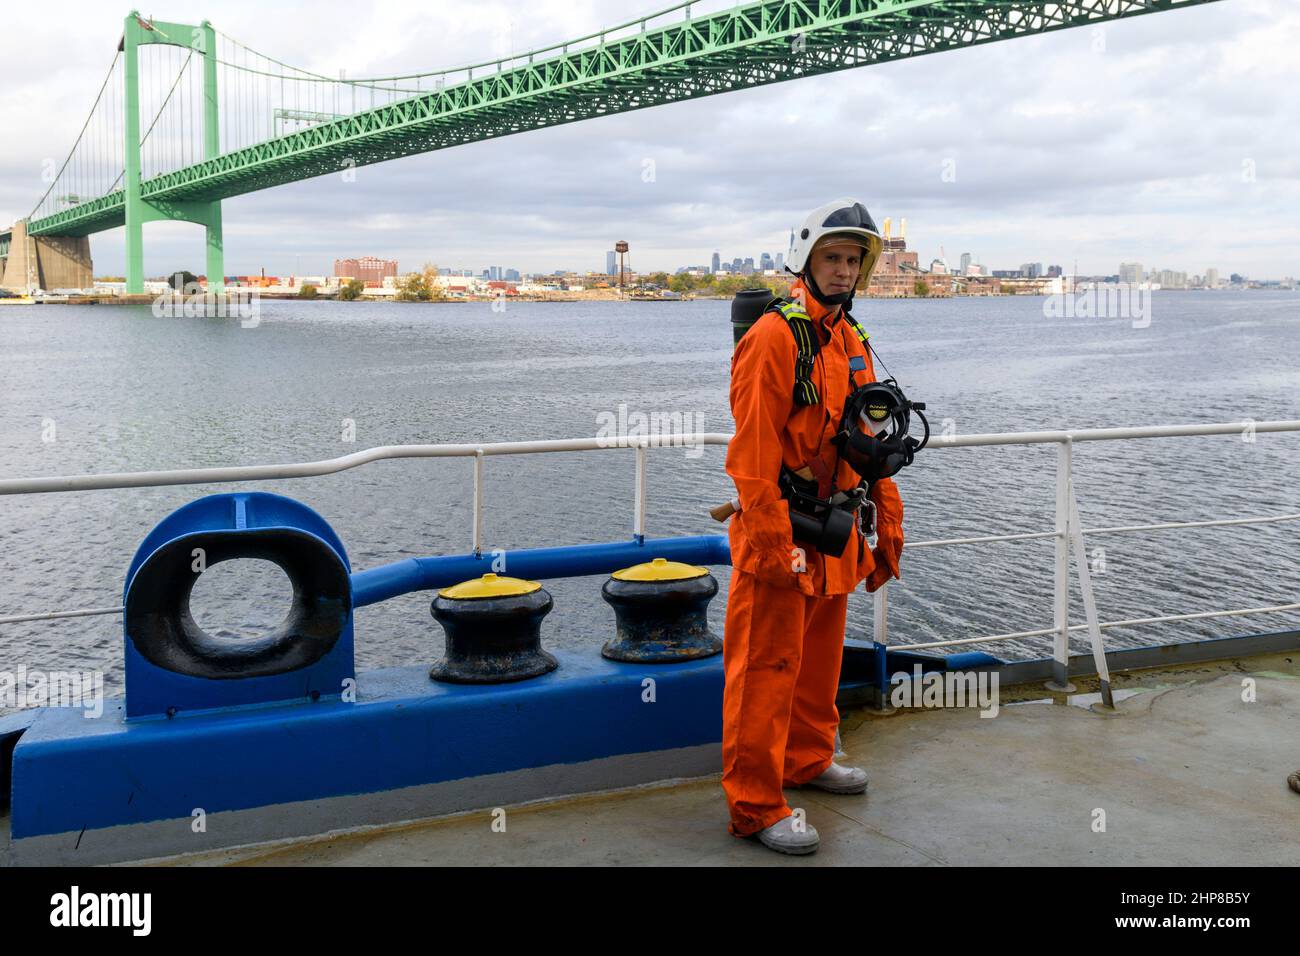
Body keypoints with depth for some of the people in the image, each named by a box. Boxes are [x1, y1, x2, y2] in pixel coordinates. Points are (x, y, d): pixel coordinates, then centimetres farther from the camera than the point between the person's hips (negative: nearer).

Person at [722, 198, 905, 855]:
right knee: (767, 667, -2)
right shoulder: (774, 337, -13)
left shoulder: (851, 341, 14)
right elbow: (753, 452, -18)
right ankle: (756, 806, 6)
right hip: (782, 533, -8)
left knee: (820, 657, 20)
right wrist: (776, 543, -21)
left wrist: (887, 527, 15)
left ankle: (808, 760, 39)